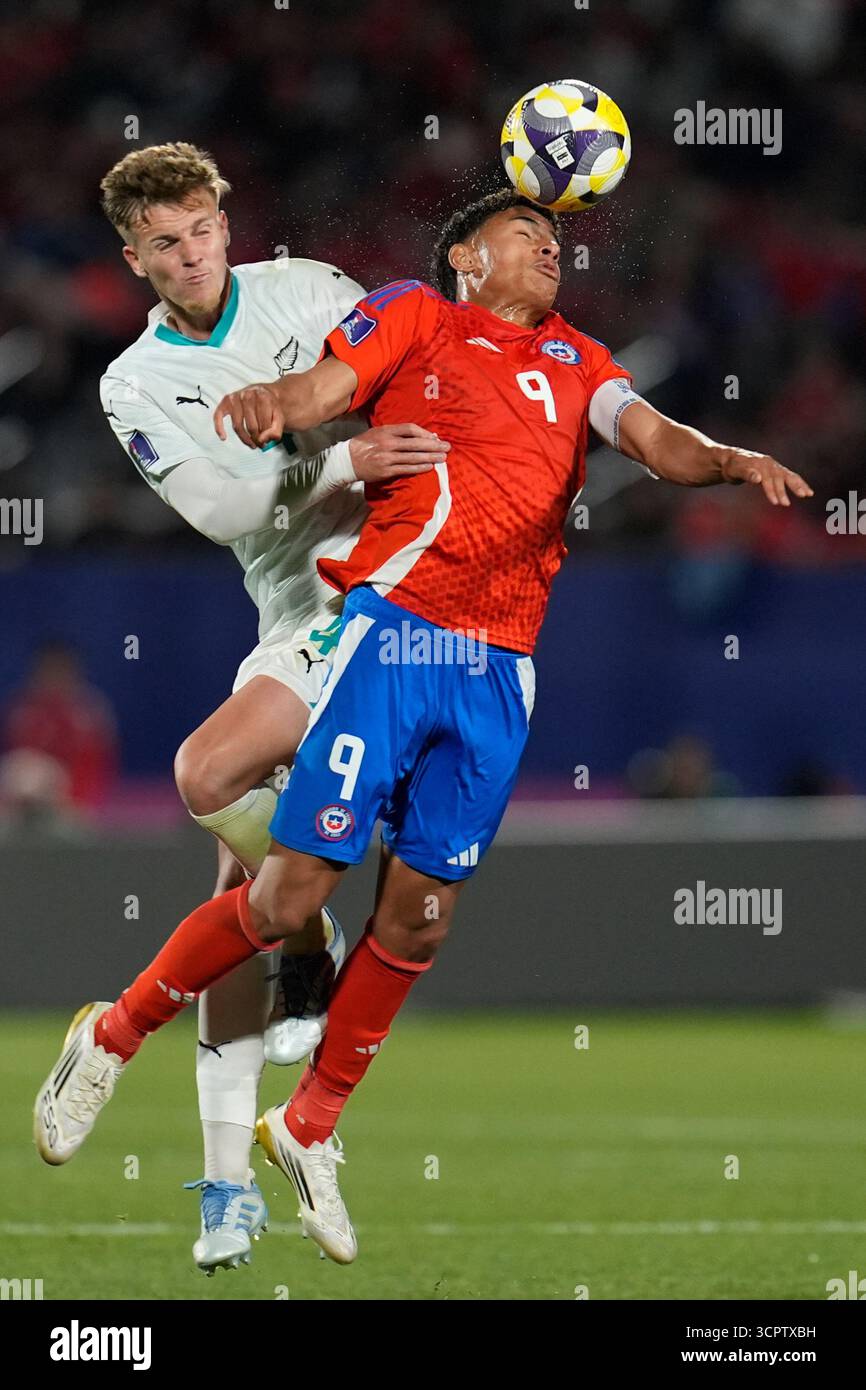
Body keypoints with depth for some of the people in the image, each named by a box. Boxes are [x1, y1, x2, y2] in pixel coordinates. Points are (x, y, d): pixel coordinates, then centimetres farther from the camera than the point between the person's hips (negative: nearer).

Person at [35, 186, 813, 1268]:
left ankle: (309, 1129, 21)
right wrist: (271, 403, -28)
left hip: (500, 670, 5)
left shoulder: (579, 365, 19)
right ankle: (113, 1038, 12)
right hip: (394, 629, -5)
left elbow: (654, 440, 6)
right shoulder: (417, 317, 8)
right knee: (290, 897, -8)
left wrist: (732, 462, -15)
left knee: (419, 919, 4)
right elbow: (324, 386, -4)